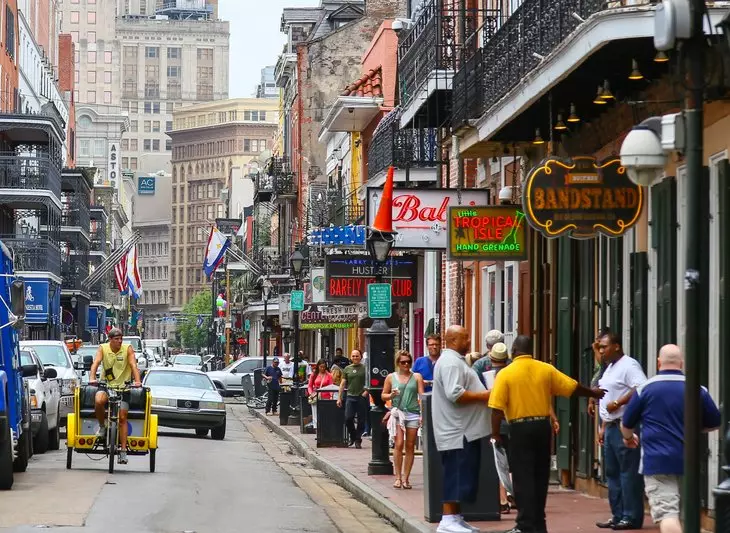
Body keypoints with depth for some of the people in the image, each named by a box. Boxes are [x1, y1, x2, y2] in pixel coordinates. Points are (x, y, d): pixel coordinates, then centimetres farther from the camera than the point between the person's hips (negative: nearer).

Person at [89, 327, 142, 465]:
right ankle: (102, 426, -3)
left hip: (123, 387, 0)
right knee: (98, 401, -32)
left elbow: (133, 365, -13)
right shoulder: (103, 348, -2)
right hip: (106, 385, 0)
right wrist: (92, 378, -30)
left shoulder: (127, 349, -4)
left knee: (122, 418, -5)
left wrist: (137, 381, -29)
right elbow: (96, 363, -12)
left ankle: (123, 450, 0)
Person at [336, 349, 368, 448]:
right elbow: (342, 384, 12)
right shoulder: (347, 369, 11)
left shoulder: (365, 368, 3)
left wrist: (367, 390, -10)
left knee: (361, 420, 0)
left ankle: (358, 440, 11)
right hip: (350, 396, 2)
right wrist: (339, 398, 8)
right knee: (348, 418, -7)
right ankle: (352, 437, 14)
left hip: (362, 397, -2)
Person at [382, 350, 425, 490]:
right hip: (398, 413, -1)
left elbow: (422, 396, 2)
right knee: (399, 444, -11)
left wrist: (423, 414, -8)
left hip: (413, 414, 1)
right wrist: (392, 395, -8)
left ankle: (406, 478, 7)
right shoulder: (391, 377, 9)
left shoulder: (417, 377, 7)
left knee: (410, 446, 2)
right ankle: (398, 477, -4)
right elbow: (383, 396, 13)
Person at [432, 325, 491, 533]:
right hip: (457, 431, -11)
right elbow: (455, 394, -26)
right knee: (457, 475, -10)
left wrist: (483, 394, 16)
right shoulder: (451, 362, -16)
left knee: (462, 475, 12)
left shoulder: (455, 360, 20)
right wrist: (484, 396, -18)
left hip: (464, 430, 11)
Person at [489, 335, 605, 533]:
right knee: (540, 477, 14)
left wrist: (496, 433, -1)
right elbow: (573, 387, 9)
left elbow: (497, 408, -12)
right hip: (542, 426, 4)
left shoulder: (505, 374, -7)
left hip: (520, 428, -4)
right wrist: (593, 393, 27)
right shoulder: (546, 370, 2)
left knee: (523, 478, -1)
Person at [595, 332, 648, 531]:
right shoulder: (610, 368, 20)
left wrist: (617, 403, -22)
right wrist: (603, 427, 21)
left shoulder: (628, 365, -11)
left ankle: (632, 517, -6)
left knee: (629, 473, -8)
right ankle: (618, 516, 16)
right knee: (612, 473, 11)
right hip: (611, 427, 10)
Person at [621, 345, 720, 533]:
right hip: (688, 461, 3)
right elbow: (714, 424, 13)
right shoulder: (698, 390, 3)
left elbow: (626, 424, 8)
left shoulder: (645, 389, -2)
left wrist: (628, 438, 31)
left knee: (666, 513, -11)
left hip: (657, 461, -3)